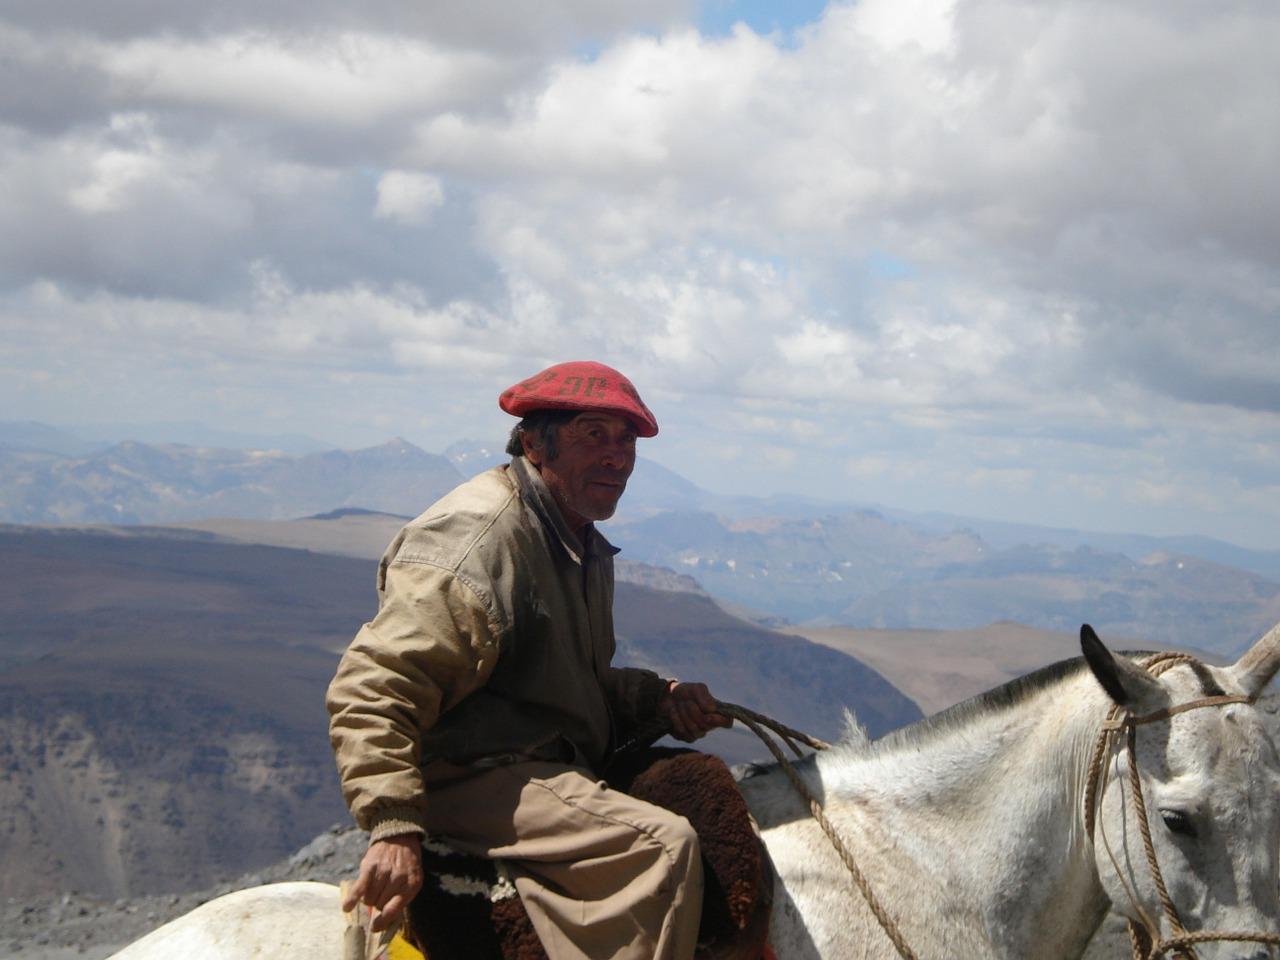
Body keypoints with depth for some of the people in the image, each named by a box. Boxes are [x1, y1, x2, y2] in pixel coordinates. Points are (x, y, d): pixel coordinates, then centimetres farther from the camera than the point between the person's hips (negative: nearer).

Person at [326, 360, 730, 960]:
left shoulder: (584, 547, 17)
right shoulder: (478, 536, -16)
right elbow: (371, 688, -23)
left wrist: (657, 697, 7)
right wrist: (393, 826, -32)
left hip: (559, 770, 11)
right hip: (474, 779, -11)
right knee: (663, 845, -28)